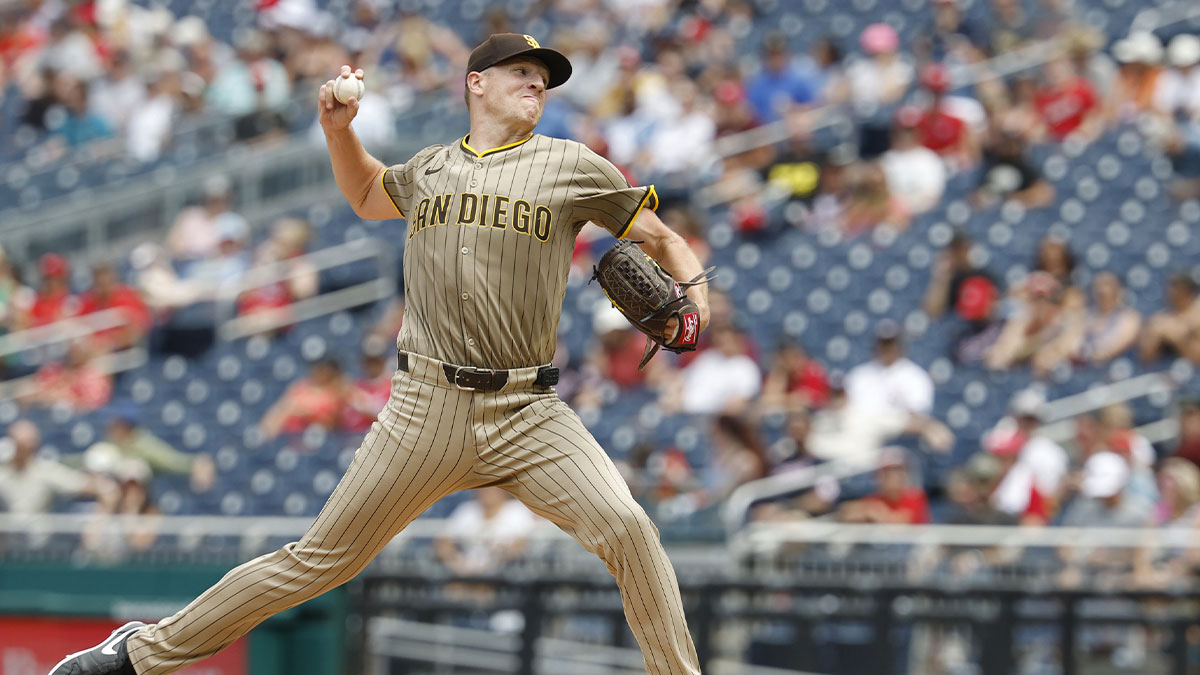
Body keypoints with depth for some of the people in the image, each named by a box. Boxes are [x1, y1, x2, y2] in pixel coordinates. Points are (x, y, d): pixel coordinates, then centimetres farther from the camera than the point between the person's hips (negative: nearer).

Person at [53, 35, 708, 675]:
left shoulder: (572, 166, 7)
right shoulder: (428, 168, 15)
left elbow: (662, 238, 13)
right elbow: (366, 196, 37)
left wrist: (693, 295, -7)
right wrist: (338, 129, 20)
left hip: (526, 413, -1)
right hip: (426, 408, 1)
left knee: (627, 530, -22)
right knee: (321, 559, 1)